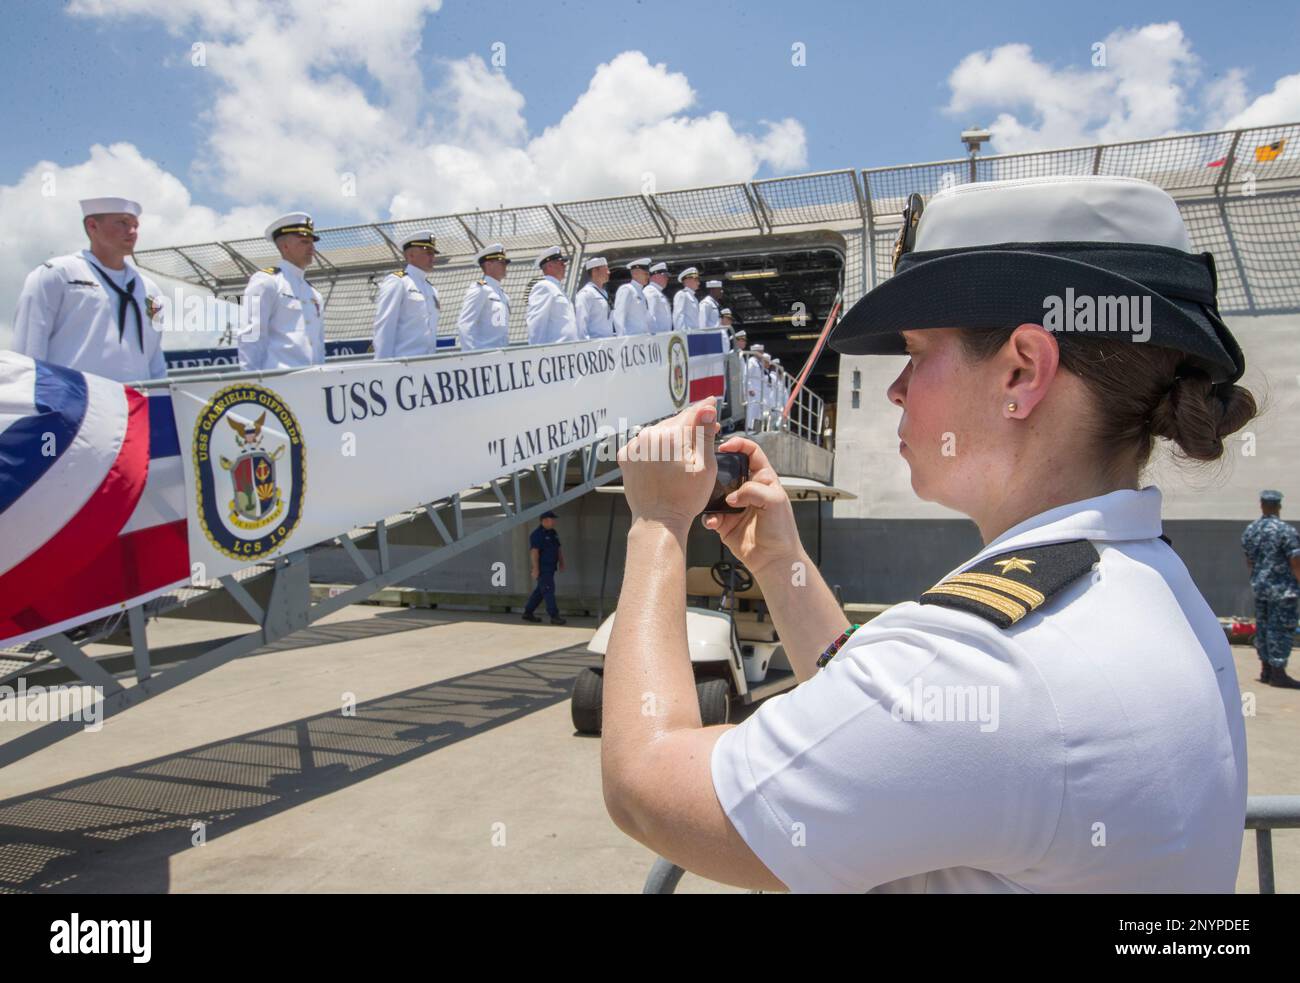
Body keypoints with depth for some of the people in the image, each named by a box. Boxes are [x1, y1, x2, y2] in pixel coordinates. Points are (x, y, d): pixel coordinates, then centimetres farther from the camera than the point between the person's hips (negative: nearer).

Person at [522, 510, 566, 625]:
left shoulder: (553, 533, 12)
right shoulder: (537, 534, -14)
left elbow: (559, 549, 17)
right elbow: (534, 552, -20)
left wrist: (561, 563, 10)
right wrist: (535, 569, -24)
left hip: (550, 567, 9)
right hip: (542, 568, -9)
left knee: (540, 591, 12)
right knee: (548, 590, -9)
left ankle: (528, 613, 21)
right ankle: (554, 616, -8)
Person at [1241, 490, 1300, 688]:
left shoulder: (1250, 530, 7)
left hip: (1258, 587, 7)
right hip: (1282, 588, -7)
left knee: (1263, 626, 12)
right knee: (1281, 628, -3)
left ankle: (1266, 671, 20)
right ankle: (1278, 673, -3)